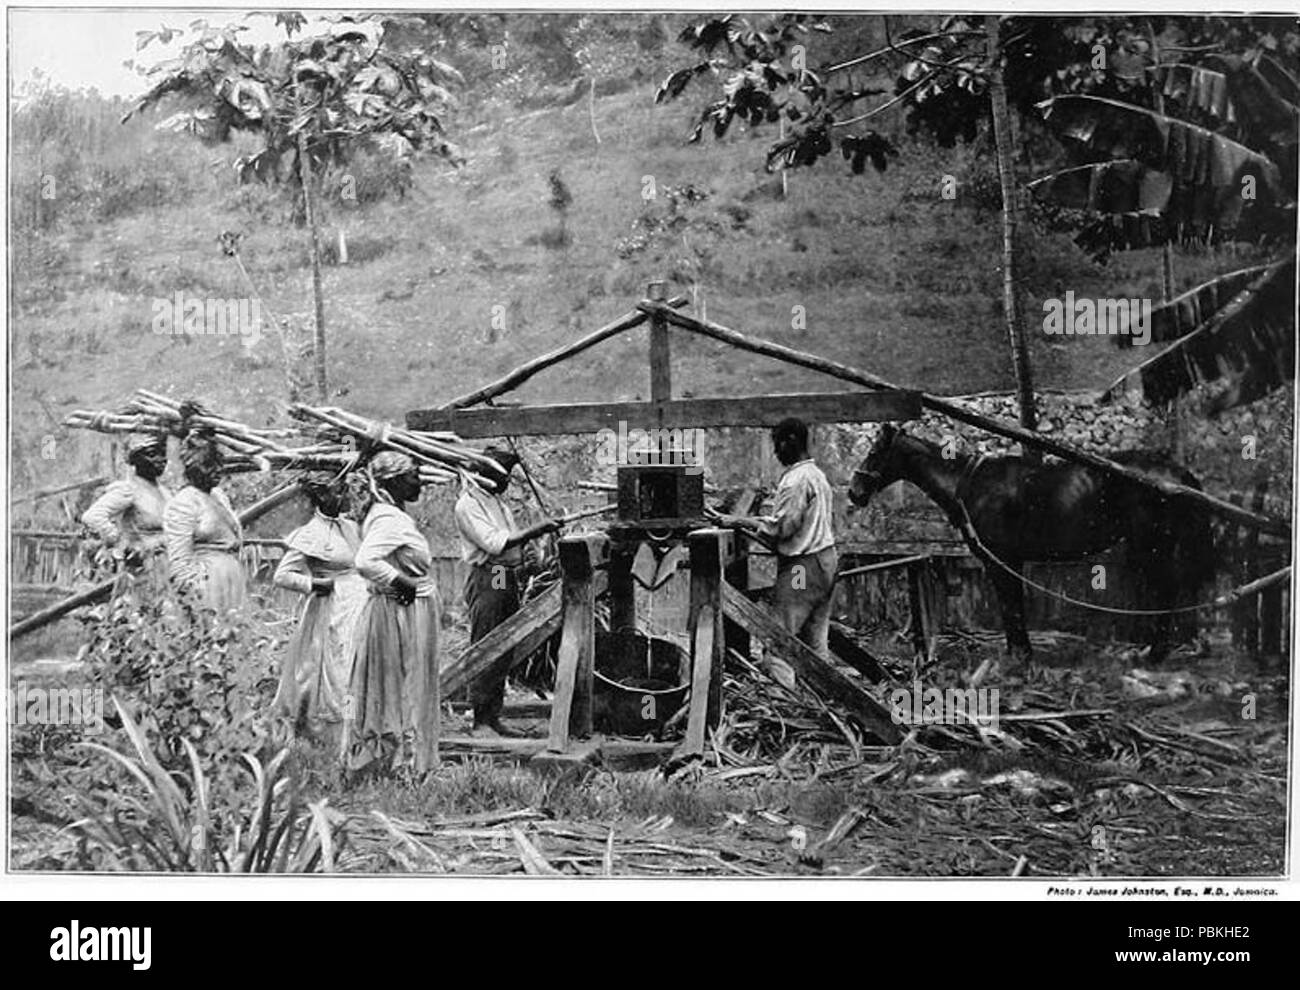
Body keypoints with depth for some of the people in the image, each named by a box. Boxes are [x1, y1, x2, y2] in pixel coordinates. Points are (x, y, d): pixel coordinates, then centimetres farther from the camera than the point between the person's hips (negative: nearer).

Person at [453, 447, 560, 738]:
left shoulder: (498, 502, 20)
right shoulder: (468, 504, -9)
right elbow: (494, 543, -18)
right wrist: (533, 530, -18)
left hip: (508, 580, 9)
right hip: (486, 580, -9)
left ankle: (493, 718, 14)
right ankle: (480, 722, -6)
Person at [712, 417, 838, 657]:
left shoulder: (796, 479, -15)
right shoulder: (817, 475, 16)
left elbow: (781, 527, -18)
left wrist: (738, 520, -13)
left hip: (802, 566, -10)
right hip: (825, 559, 10)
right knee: (816, 638, 10)